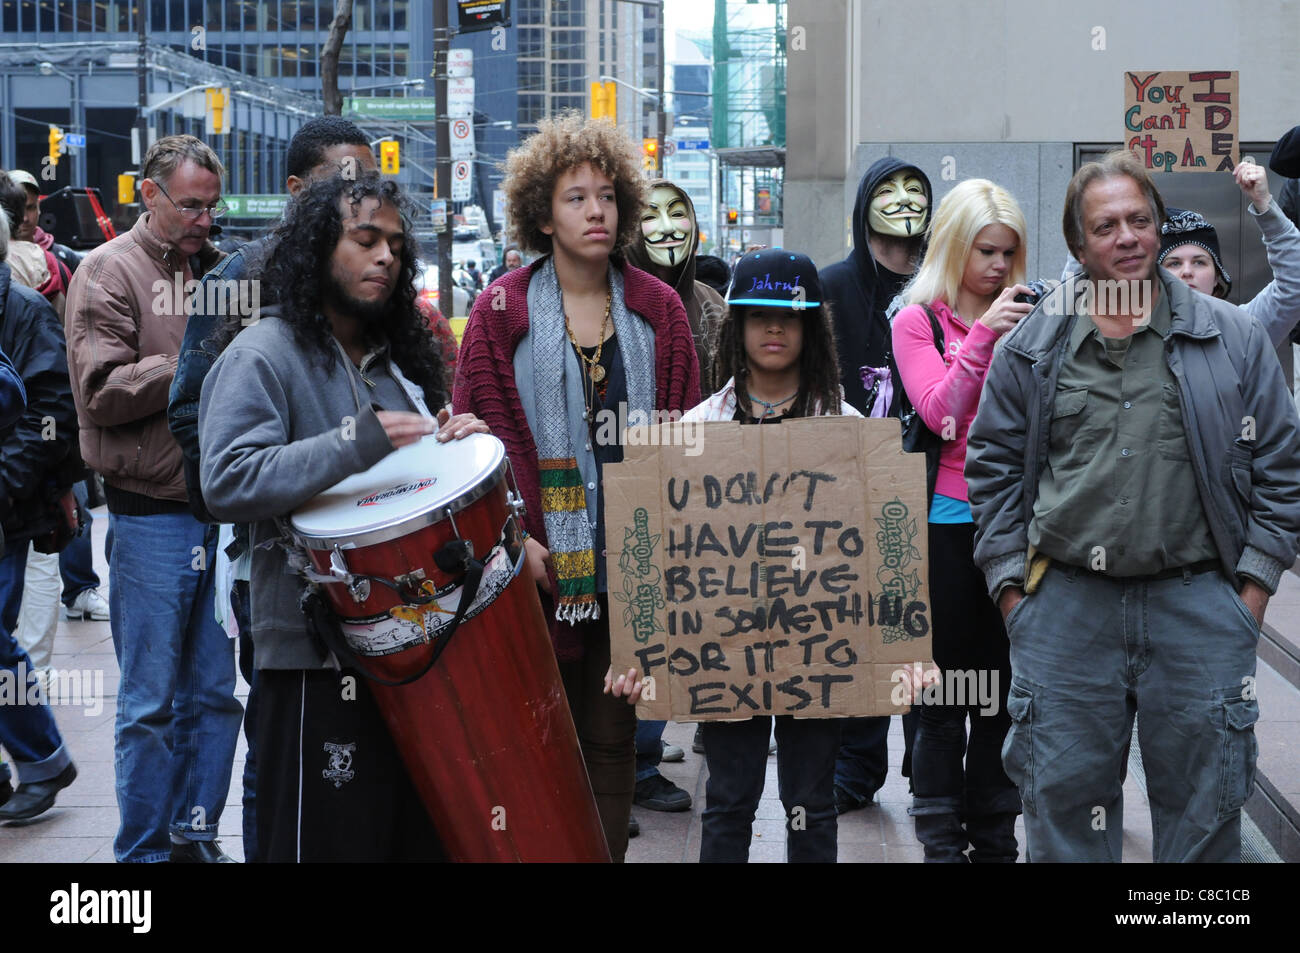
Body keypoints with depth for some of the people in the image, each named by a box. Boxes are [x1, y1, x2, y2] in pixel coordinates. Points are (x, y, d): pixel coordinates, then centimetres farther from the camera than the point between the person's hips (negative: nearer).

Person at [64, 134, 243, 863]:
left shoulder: (218, 268, 14)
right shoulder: (109, 272, -3)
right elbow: (103, 392, -13)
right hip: (152, 512, -6)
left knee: (216, 689, 11)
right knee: (152, 702, 0)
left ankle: (197, 833, 22)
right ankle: (144, 851, 10)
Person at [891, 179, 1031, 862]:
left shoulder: (1022, 316, 10)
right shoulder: (917, 319, 1)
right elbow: (938, 410, -11)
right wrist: (984, 334, -19)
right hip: (947, 520, -3)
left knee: (1005, 684, 8)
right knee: (947, 686, 2)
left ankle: (995, 837, 18)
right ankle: (942, 840, 10)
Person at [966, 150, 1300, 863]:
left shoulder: (1233, 337, 6)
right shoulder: (1029, 348, 8)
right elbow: (993, 469, 10)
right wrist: (1010, 584, 3)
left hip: (1200, 607, 0)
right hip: (1063, 609, 1)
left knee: (1203, 805, 5)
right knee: (1064, 802, 5)